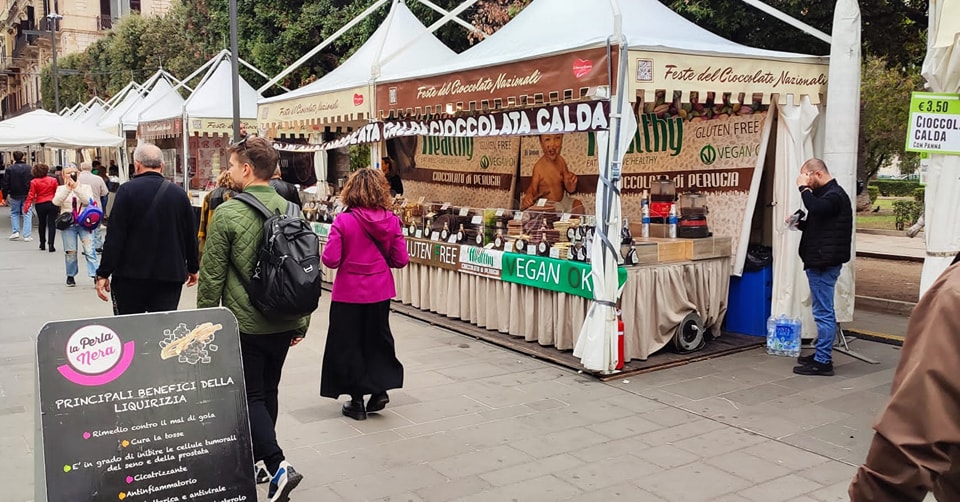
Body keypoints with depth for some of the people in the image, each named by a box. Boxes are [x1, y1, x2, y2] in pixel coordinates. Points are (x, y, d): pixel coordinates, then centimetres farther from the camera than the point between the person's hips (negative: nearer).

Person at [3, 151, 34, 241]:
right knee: (27, 215, 3)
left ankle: (16, 232, 8)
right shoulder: (30, 168, -4)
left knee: (14, 213, 18)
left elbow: (6, 183, -4)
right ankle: (26, 235, -1)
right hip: (27, 195, 0)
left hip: (14, 195, 0)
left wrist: (5, 195, 4)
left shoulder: (10, 169, -6)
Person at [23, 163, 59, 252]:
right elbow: (57, 192, 1)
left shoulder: (34, 182, -4)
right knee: (51, 224, -1)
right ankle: (51, 245, -11)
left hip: (40, 205, 1)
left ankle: (43, 244, 26)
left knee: (42, 224, 17)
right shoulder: (53, 180, -3)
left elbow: (31, 195, -6)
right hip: (52, 204, -1)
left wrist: (26, 206, -1)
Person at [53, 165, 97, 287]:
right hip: (68, 225, 1)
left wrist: (76, 187, -18)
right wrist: (67, 187, -18)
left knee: (89, 250, -10)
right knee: (70, 252, 3)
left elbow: (88, 201, -10)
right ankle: (70, 276, 17)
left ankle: (95, 274, -11)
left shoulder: (85, 187, 9)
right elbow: (56, 202, -8)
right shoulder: (61, 189, 11)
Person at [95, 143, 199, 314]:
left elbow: (114, 237, -9)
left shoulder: (127, 190, -6)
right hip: (170, 276, 2)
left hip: (130, 276, -2)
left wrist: (103, 274, -4)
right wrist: (193, 268, 23)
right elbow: (190, 237, 11)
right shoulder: (179, 194, 4)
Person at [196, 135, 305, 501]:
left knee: (251, 396, 4)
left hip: (245, 323, -5)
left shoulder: (227, 214, -13)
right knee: (268, 391, 19)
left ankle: (278, 466, -8)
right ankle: (256, 454, 33)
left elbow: (212, 276, -11)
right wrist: (302, 320, 15)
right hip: (284, 322, 5)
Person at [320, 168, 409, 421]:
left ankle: (357, 401, 18)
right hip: (380, 290, 3)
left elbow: (330, 259, -16)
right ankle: (380, 389, 16)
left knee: (349, 343, 11)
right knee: (378, 338, 21)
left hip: (350, 292, -3)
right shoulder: (391, 221, -6)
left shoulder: (343, 221, -15)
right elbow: (401, 260, -4)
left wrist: (349, 255, 5)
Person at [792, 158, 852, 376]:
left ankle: (823, 361, -4)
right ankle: (821, 354, 24)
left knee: (824, 312, -7)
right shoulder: (826, 193, 19)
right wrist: (800, 223, 12)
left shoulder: (834, 195, -13)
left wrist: (803, 188, -20)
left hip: (824, 263, -11)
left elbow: (815, 207, -34)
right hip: (819, 261, 11)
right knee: (823, 311, 15)